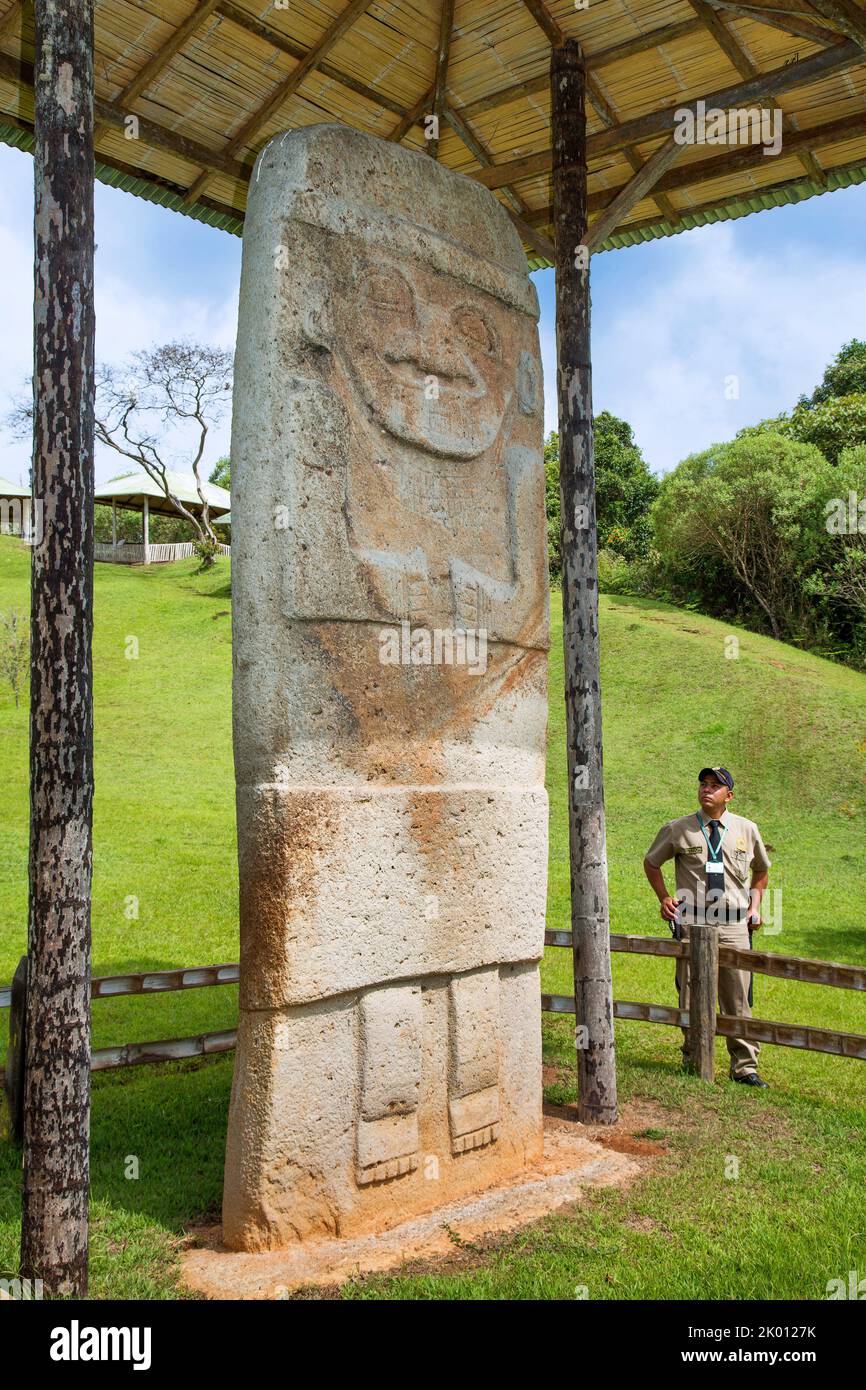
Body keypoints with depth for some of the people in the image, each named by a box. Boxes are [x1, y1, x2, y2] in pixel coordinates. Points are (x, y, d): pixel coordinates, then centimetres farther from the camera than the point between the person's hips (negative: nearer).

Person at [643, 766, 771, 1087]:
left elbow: (761, 870, 25)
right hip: (691, 924, -1)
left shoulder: (747, 830, 8)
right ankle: (693, 1061, 18)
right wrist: (664, 898, 7)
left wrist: (755, 905, 12)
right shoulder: (678, 830, 2)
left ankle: (744, 1066, 14)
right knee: (691, 999, 3)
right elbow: (651, 862, 18)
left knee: (738, 1000, 3)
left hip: (734, 926, 1)